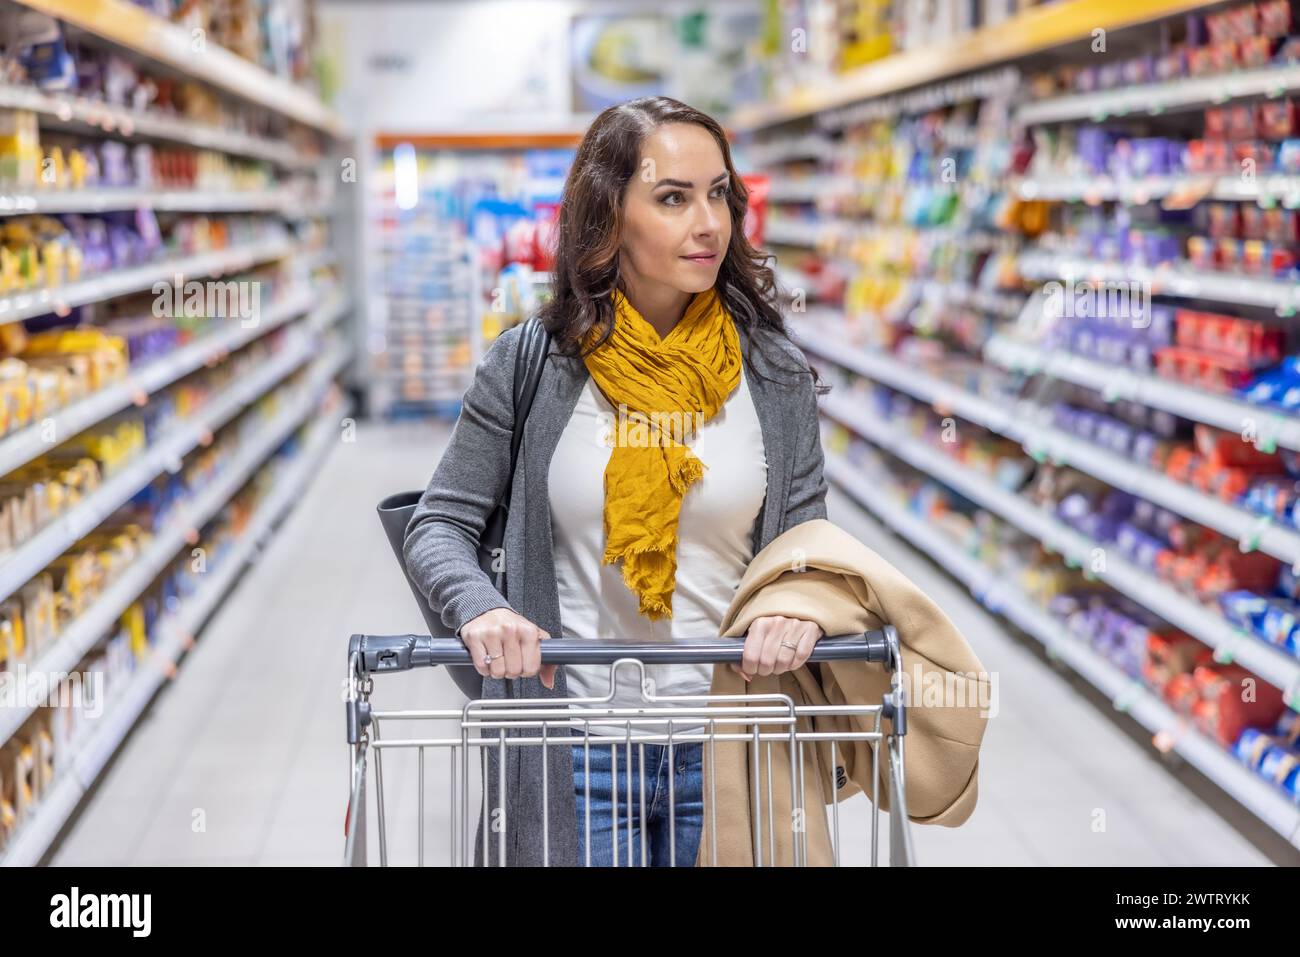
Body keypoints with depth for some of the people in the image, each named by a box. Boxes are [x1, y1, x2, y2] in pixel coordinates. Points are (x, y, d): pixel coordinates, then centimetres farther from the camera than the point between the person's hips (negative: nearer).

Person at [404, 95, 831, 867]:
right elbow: (441, 524, 3)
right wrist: (480, 607, -18)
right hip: (576, 750, -1)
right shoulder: (530, 366, -3)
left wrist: (801, 608, -19)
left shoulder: (774, 375, 0)